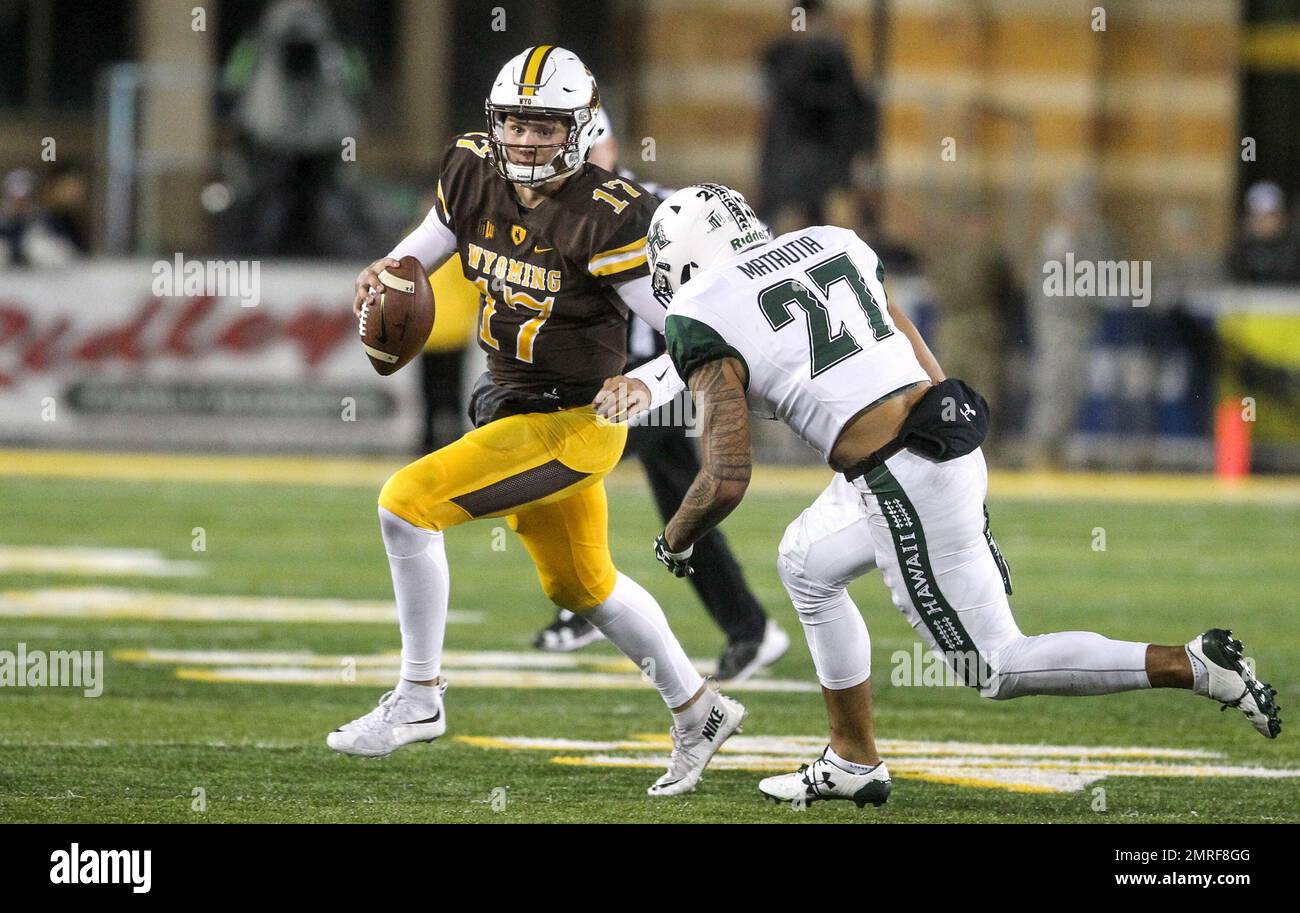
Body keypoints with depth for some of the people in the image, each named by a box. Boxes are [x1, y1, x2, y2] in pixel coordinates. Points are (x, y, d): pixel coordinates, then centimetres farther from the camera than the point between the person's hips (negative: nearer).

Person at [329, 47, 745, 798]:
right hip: (516, 409, 8)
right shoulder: (474, 175, -5)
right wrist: (384, 277, -7)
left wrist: (647, 385, -36)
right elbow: (429, 244, 14)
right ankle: (699, 713, 41)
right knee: (581, 586, 24)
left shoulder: (607, 217, -23)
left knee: (407, 504, -18)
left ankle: (419, 699, -5)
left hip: (575, 421, -8)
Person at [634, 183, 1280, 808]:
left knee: (995, 667, 4)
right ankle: (853, 763, 30)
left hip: (905, 485, -9)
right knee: (806, 564, 27)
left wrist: (675, 541, 7)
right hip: (952, 443, 9)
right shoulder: (827, 245, 15)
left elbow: (726, 481, -12)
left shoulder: (704, 320, -6)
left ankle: (1192, 667, -5)